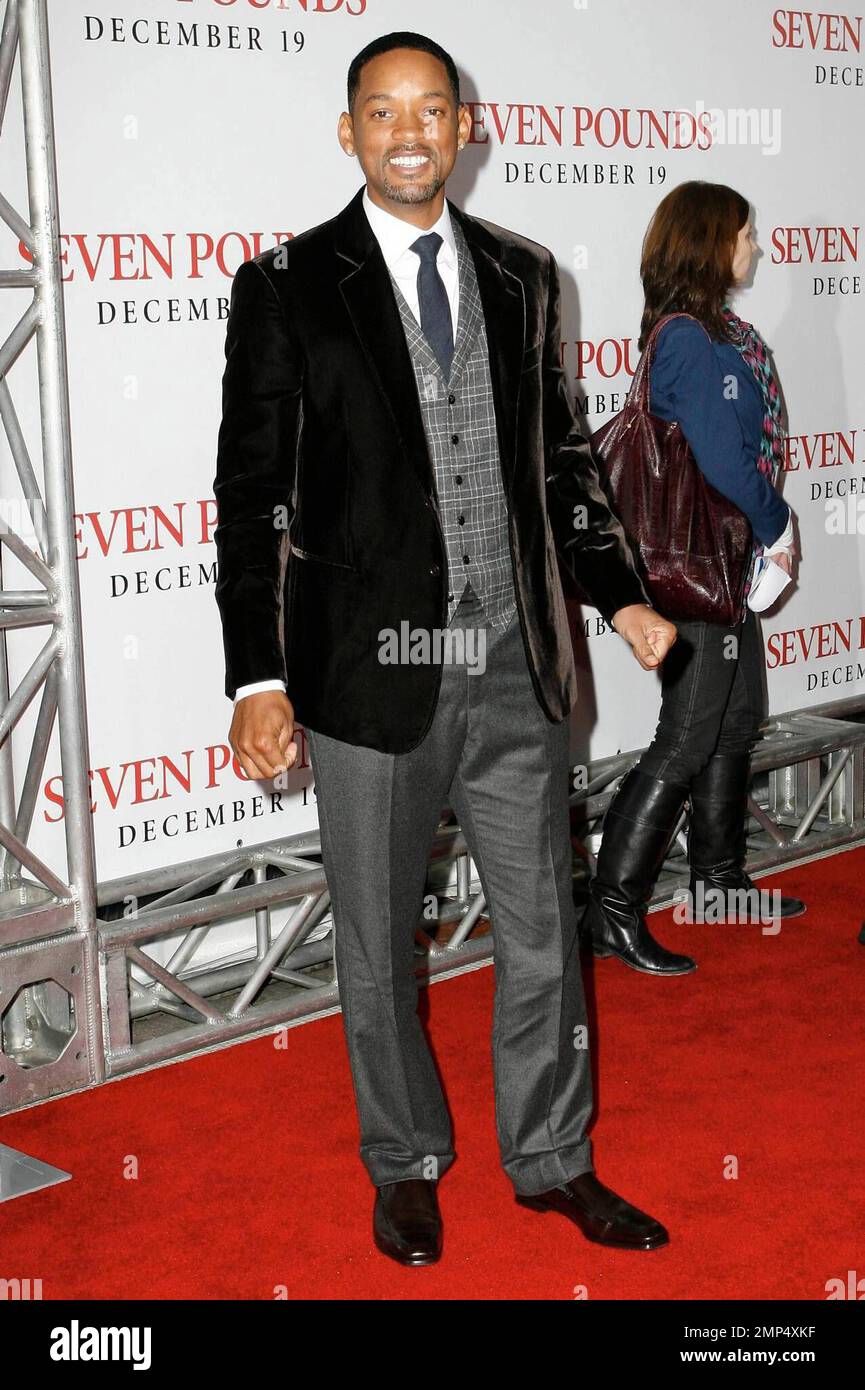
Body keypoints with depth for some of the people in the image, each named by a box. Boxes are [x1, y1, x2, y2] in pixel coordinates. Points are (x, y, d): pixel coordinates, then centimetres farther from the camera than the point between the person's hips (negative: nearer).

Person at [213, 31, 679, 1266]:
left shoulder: (521, 277, 7)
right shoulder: (287, 286, -5)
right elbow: (253, 490, -7)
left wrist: (622, 595, 9)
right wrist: (259, 675, -13)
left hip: (517, 664, 3)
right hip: (373, 671, -3)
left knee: (543, 932, 13)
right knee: (379, 944, 12)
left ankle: (552, 1161, 32)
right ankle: (406, 1165, 34)